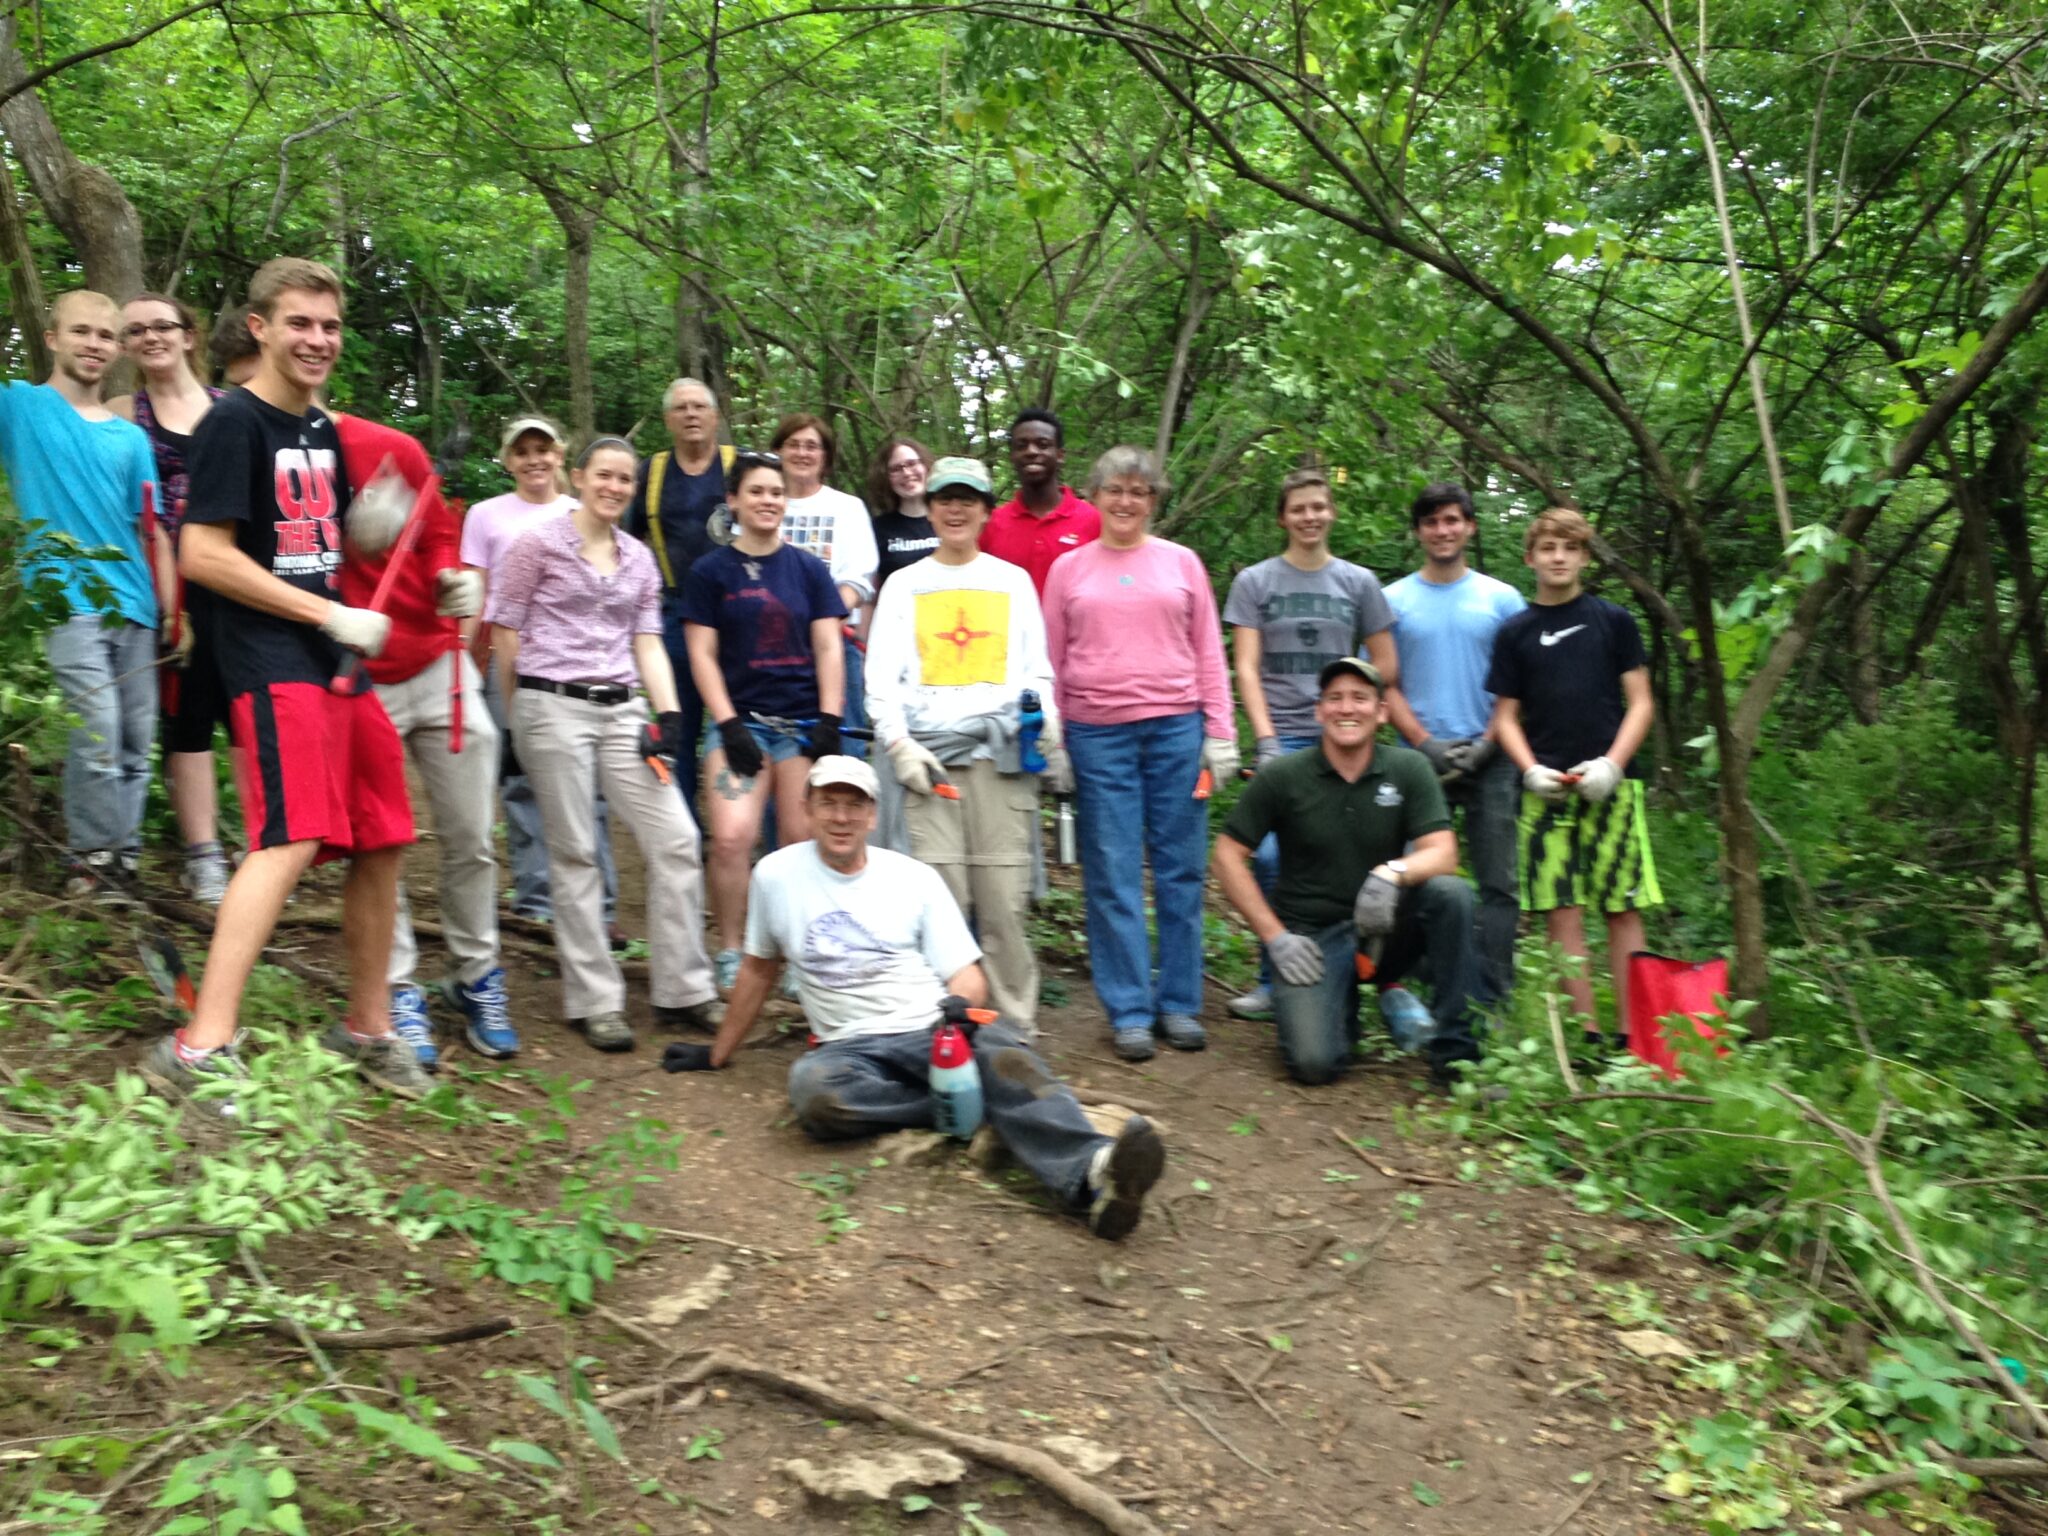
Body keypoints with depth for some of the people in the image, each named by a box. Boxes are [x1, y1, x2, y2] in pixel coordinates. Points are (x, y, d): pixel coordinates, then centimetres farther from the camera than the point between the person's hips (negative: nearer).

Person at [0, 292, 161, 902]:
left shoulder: (131, 438, 18)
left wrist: (174, 608, 7)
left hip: (134, 606, 4)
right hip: (67, 600, -4)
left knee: (135, 744, 3)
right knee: (97, 734, -15)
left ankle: (122, 864, 12)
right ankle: (90, 864, -2)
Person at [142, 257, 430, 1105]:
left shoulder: (322, 430, 17)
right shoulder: (234, 422, -7)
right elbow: (203, 556, -14)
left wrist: (376, 526, 3)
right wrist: (333, 616, -15)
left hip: (339, 660, 8)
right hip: (272, 663, -8)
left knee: (380, 841, 8)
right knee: (293, 839, -20)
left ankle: (368, 1027, 22)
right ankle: (200, 1050, -18)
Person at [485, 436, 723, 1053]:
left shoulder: (639, 558, 15)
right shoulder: (539, 545, 1)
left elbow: (648, 642, 12)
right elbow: (505, 632, 2)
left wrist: (667, 713, -1)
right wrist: (518, 716, 3)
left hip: (621, 710, 5)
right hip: (553, 706, -4)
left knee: (676, 840, -3)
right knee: (575, 854, -1)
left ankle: (682, 991, 7)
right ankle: (595, 1001, 9)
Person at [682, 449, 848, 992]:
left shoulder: (809, 569, 10)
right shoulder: (710, 572, 6)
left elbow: (828, 648, 8)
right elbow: (702, 655, 2)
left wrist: (828, 722, -2)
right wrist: (728, 725, -8)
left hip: (802, 722, 2)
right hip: (741, 720, -2)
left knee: (804, 844, 0)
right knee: (731, 838, -16)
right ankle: (730, 955, -1)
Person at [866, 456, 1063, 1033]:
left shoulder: (1013, 581, 18)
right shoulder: (904, 585, 16)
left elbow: (1037, 670, 15)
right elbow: (881, 677, 10)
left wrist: (1050, 737, 1)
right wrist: (899, 745, -4)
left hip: (1002, 753, 0)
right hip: (929, 753, 0)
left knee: (1003, 899, -6)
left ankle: (1016, 1023, 3)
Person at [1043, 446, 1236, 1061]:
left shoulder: (1182, 563, 10)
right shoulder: (1069, 568, 10)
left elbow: (1208, 653, 10)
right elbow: (1051, 661, 9)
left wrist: (1220, 733, 4)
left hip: (1176, 729, 1)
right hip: (1097, 734, 0)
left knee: (1179, 870, 4)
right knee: (1112, 875, 1)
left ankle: (1179, 1004, 14)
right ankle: (1129, 1011, 8)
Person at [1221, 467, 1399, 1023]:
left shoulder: (1359, 582, 13)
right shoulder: (1255, 581, 9)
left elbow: (1386, 669, 15)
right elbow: (1246, 668, 2)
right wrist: (1266, 739, -9)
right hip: (1281, 740, -1)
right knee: (1272, 856, -11)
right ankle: (1274, 980, 0)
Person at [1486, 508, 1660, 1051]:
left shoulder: (1614, 620, 8)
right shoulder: (1515, 633, 10)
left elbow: (1640, 703, 6)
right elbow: (1506, 715, 11)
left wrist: (1611, 764, -9)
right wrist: (1531, 770, -7)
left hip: (1611, 784, 0)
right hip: (1546, 789, 1)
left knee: (1625, 909, -1)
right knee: (1563, 913, -1)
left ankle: (1629, 1033, 5)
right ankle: (1587, 1035, 4)